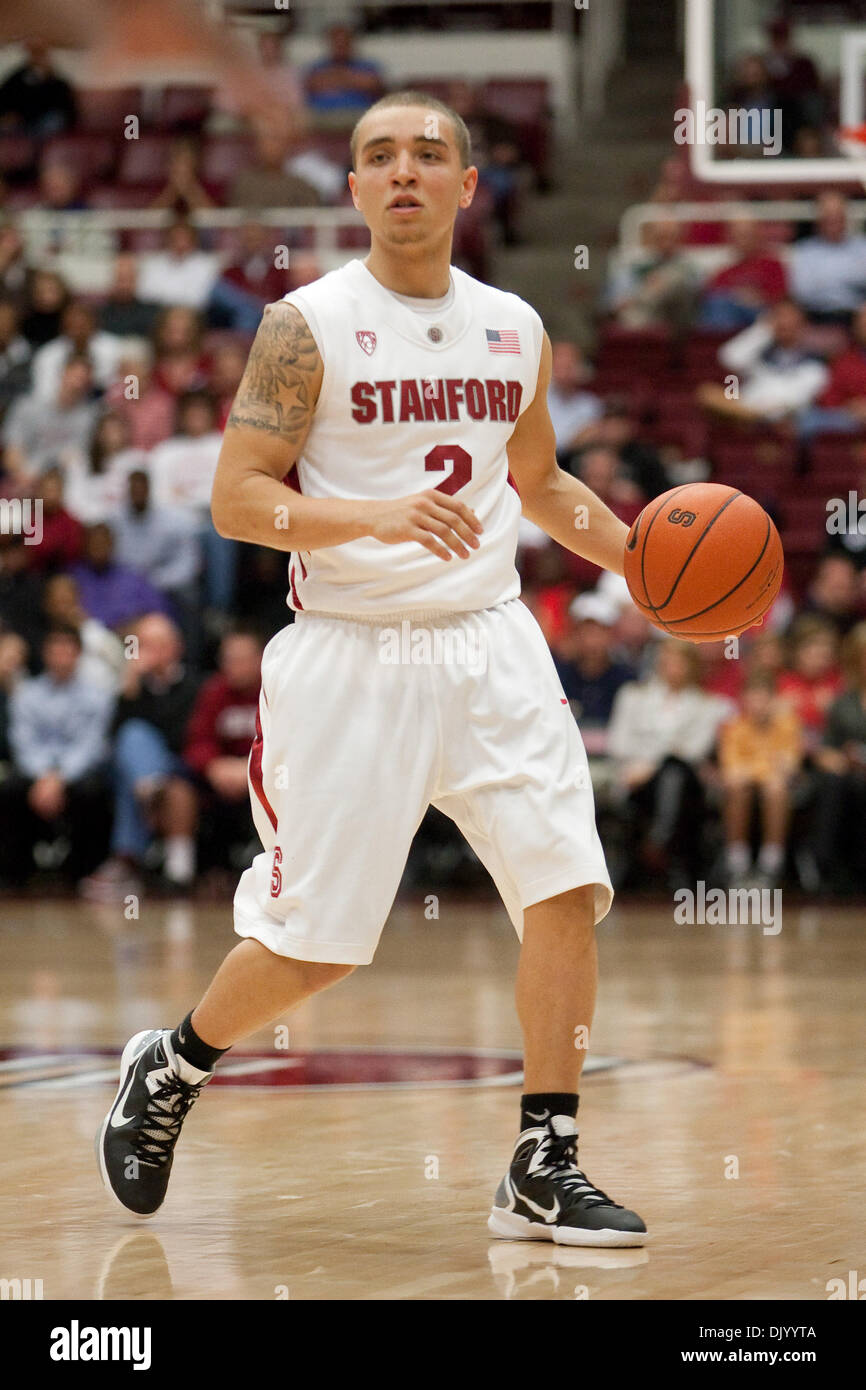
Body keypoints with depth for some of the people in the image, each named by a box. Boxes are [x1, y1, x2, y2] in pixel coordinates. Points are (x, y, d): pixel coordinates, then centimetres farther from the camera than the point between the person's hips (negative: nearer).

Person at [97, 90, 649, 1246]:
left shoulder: (516, 330, 9)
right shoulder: (307, 326, -7)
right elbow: (236, 500, -11)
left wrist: (639, 557, 9)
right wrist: (382, 516, -26)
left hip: (489, 644, 4)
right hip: (349, 660, -4)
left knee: (566, 890, -10)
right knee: (311, 945, 0)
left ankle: (543, 1170, 0)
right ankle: (167, 1071, 28)